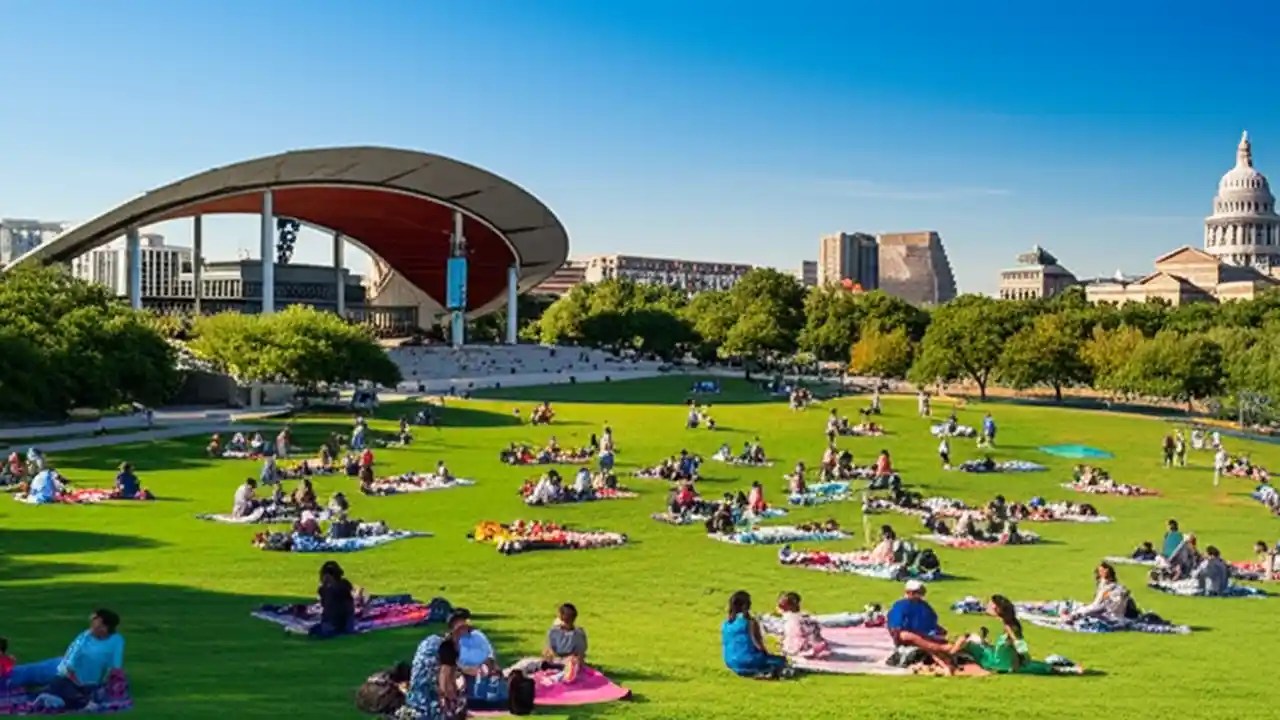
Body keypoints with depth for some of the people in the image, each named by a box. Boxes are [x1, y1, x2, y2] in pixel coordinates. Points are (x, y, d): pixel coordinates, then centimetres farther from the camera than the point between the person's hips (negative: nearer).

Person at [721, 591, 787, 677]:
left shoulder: (726, 623, 4)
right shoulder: (750, 622, -14)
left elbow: (725, 644, 12)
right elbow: (757, 643, -14)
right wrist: (767, 653, 6)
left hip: (731, 664, 7)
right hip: (748, 661, -6)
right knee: (781, 660, 6)